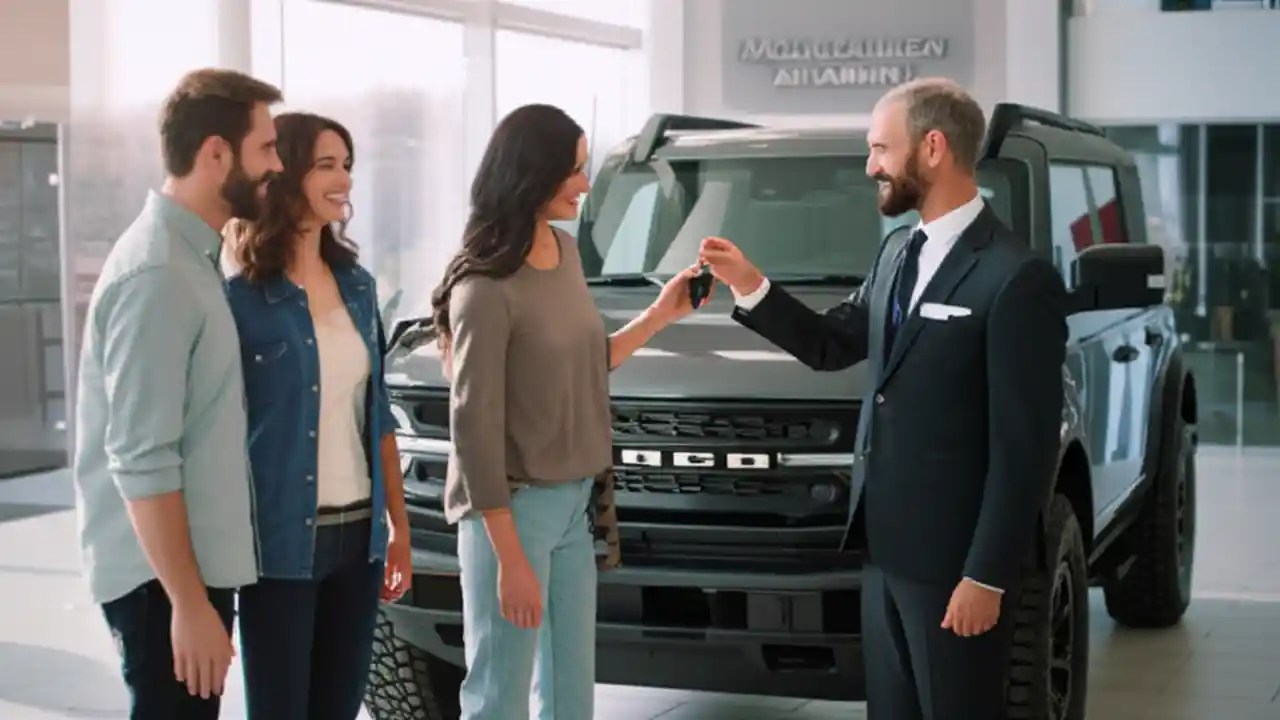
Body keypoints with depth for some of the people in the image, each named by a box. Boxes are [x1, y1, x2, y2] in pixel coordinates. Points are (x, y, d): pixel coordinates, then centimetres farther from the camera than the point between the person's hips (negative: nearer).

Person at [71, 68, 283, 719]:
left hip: (194, 559, 9)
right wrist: (188, 603, -22)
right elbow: (141, 461, -23)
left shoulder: (191, 255, 9)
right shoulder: (158, 275, -20)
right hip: (162, 574, -9)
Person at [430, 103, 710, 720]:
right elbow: (473, 427, -17)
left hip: (573, 503, 8)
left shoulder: (566, 251, 6)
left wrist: (661, 314, 13)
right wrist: (509, 559, -18)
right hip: (514, 509, -8)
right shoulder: (486, 288, -18)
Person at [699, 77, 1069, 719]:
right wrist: (751, 288, 5)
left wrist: (988, 575, -18)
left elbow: (1025, 444, -18)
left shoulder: (1015, 277, -17)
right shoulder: (897, 251, 10)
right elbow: (832, 345, 20)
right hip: (885, 545, 8)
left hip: (953, 557, -8)